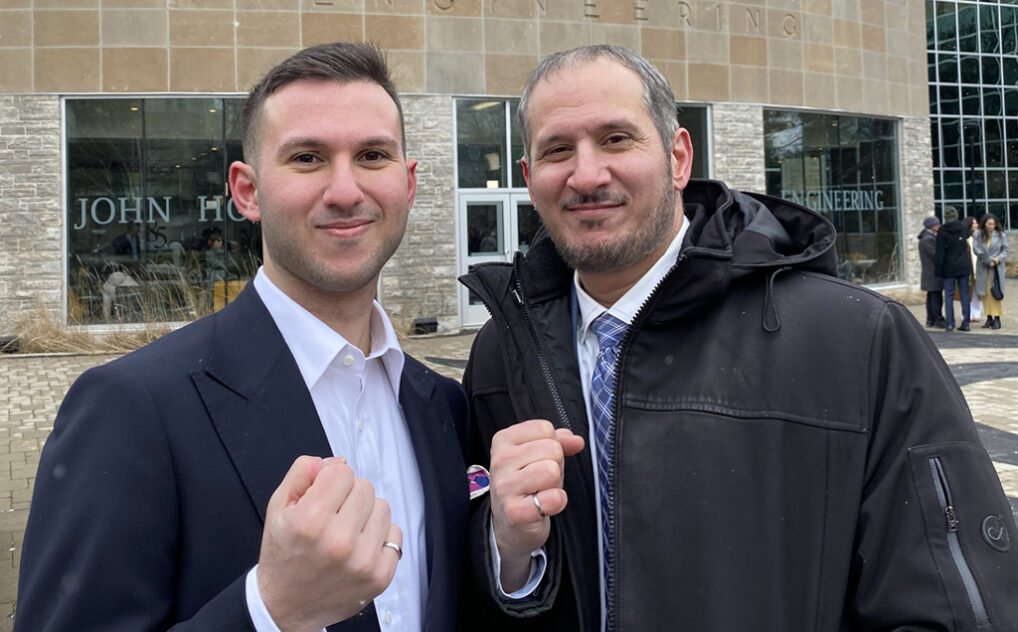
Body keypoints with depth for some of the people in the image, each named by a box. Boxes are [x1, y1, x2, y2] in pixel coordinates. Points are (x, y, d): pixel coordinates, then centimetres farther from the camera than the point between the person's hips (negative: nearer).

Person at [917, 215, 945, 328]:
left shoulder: (928, 237, 16)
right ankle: (938, 320, -6)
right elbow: (935, 255, -19)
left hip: (929, 273, 11)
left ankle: (930, 320, 18)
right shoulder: (928, 239, -17)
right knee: (937, 297, -8)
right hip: (933, 273, -11)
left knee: (931, 296, 13)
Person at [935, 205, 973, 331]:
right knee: (964, 295, 6)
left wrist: (937, 270, -6)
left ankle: (949, 323, 0)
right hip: (964, 266, 3)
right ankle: (965, 323, 7)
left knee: (949, 295, 3)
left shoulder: (942, 231, -10)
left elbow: (939, 253, -10)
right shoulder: (963, 227, 1)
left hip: (949, 268, -3)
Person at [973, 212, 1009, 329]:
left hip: (996, 268, -1)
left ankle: (997, 318, -7)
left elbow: (1005, 250, 5)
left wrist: (998, 259, -14)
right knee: (985, 293, 2)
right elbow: (976, 249, -7)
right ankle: (989, 317, 8)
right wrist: (989, 260, -13)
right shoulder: (978, 235, 1)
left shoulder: (1001, 235, 2)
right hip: (982, 268, 1)